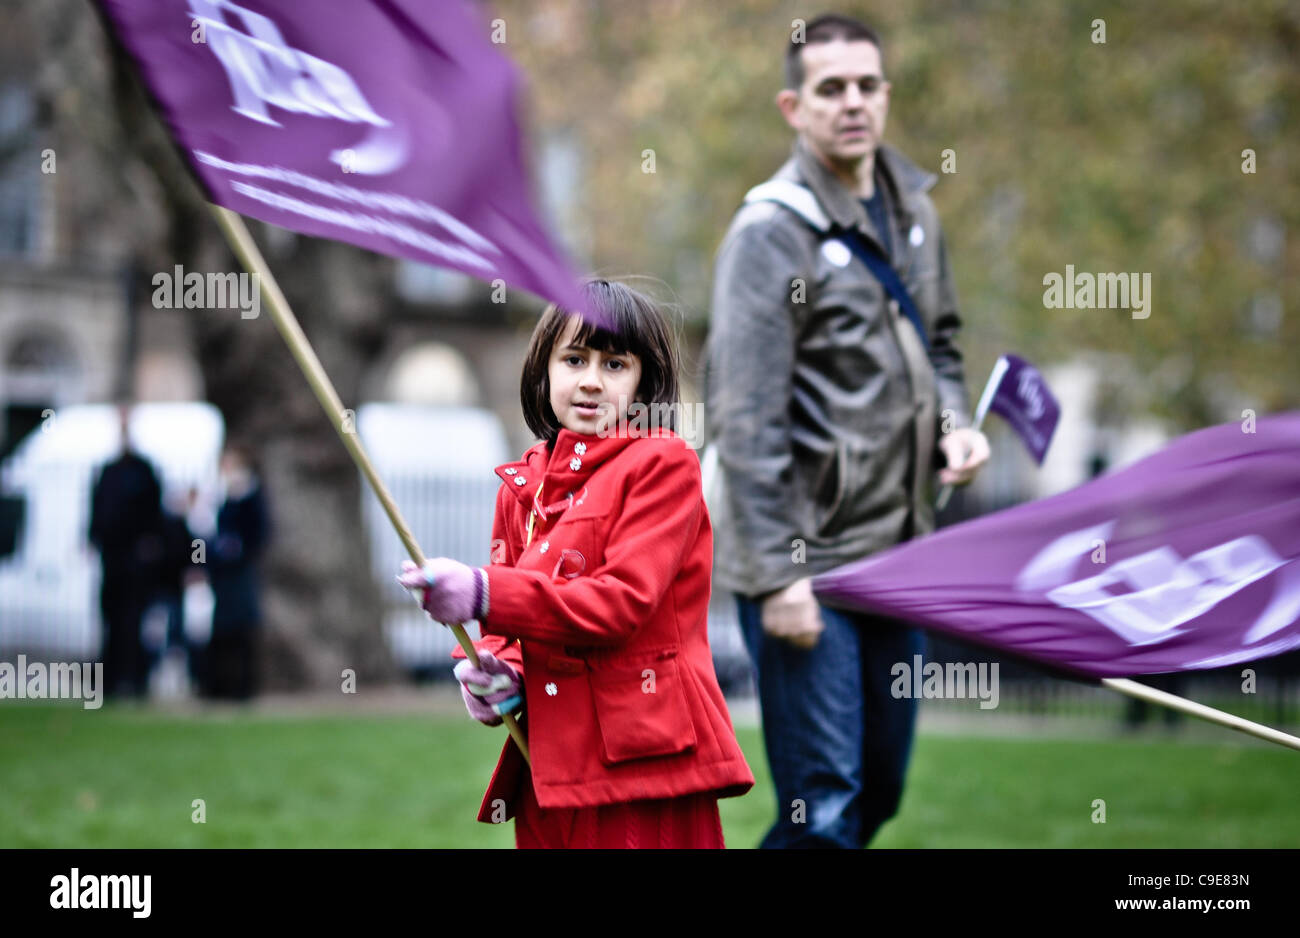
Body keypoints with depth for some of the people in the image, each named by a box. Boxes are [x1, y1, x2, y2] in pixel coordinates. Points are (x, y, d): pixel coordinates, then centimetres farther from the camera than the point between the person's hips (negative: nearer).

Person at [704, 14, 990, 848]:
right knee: (825, 806, -9)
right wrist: (778, 575, -19)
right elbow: (747, 419, -16)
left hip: (896, 549, 8)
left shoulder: (913, 210, 10)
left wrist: (954, 422, 3)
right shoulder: (772, 231, -12)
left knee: (880, 791, 13)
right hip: (806, 562, -7)